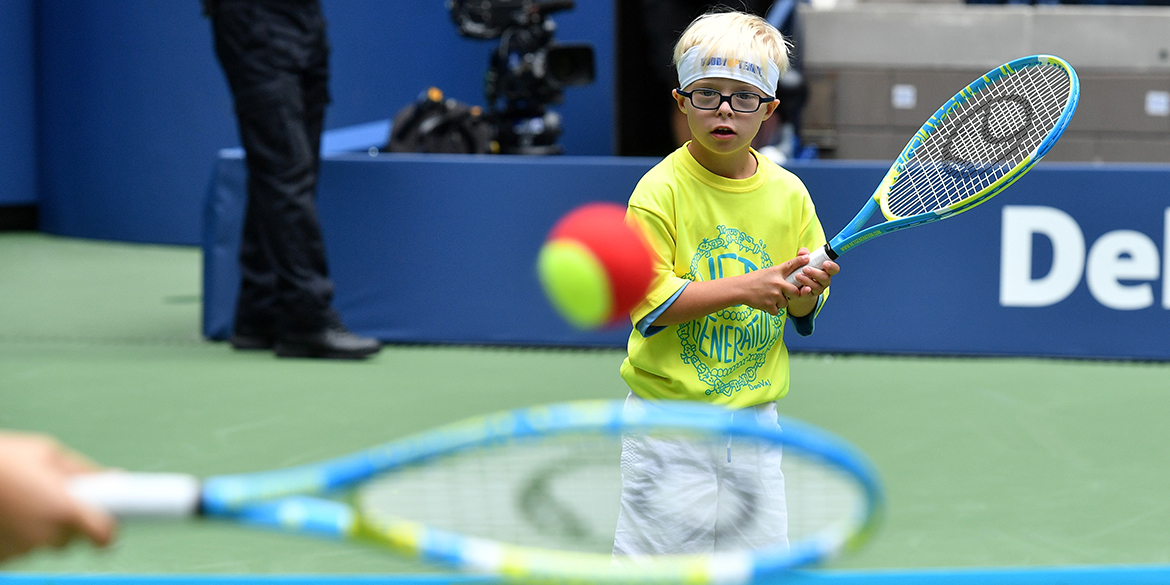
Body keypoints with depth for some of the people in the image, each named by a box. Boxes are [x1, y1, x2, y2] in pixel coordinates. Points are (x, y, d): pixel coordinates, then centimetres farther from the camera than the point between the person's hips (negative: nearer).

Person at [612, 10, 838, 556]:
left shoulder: (788, 193, 4)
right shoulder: (660, 190, -9)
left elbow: (802, 314, 10)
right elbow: (646, 299, -18)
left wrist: (804, 292, -14)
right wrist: (746, 288, -23)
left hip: (754, 421, 4)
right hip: (668, 415, -4)